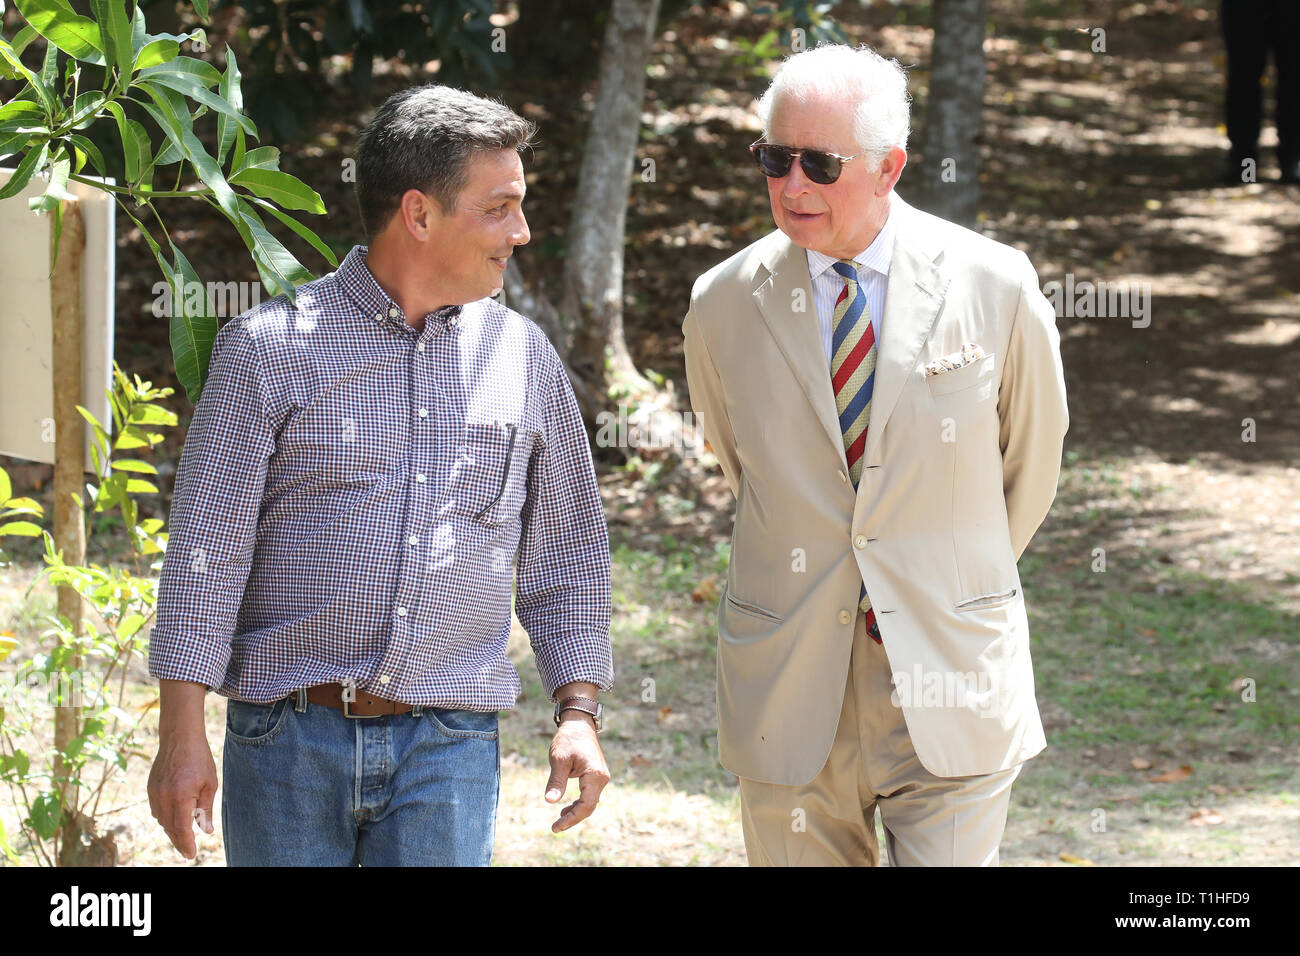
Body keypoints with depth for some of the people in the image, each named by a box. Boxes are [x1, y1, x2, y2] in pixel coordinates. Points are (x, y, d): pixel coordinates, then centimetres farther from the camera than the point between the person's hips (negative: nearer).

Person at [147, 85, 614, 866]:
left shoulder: (524, 357, 10)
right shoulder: (272, 347, -1)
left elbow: (566, 551, 17)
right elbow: (208, 546, -2)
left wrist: (579, 714, 6)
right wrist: (182, 734, -8)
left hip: (449, 749, 2)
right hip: (291, 738, -2)